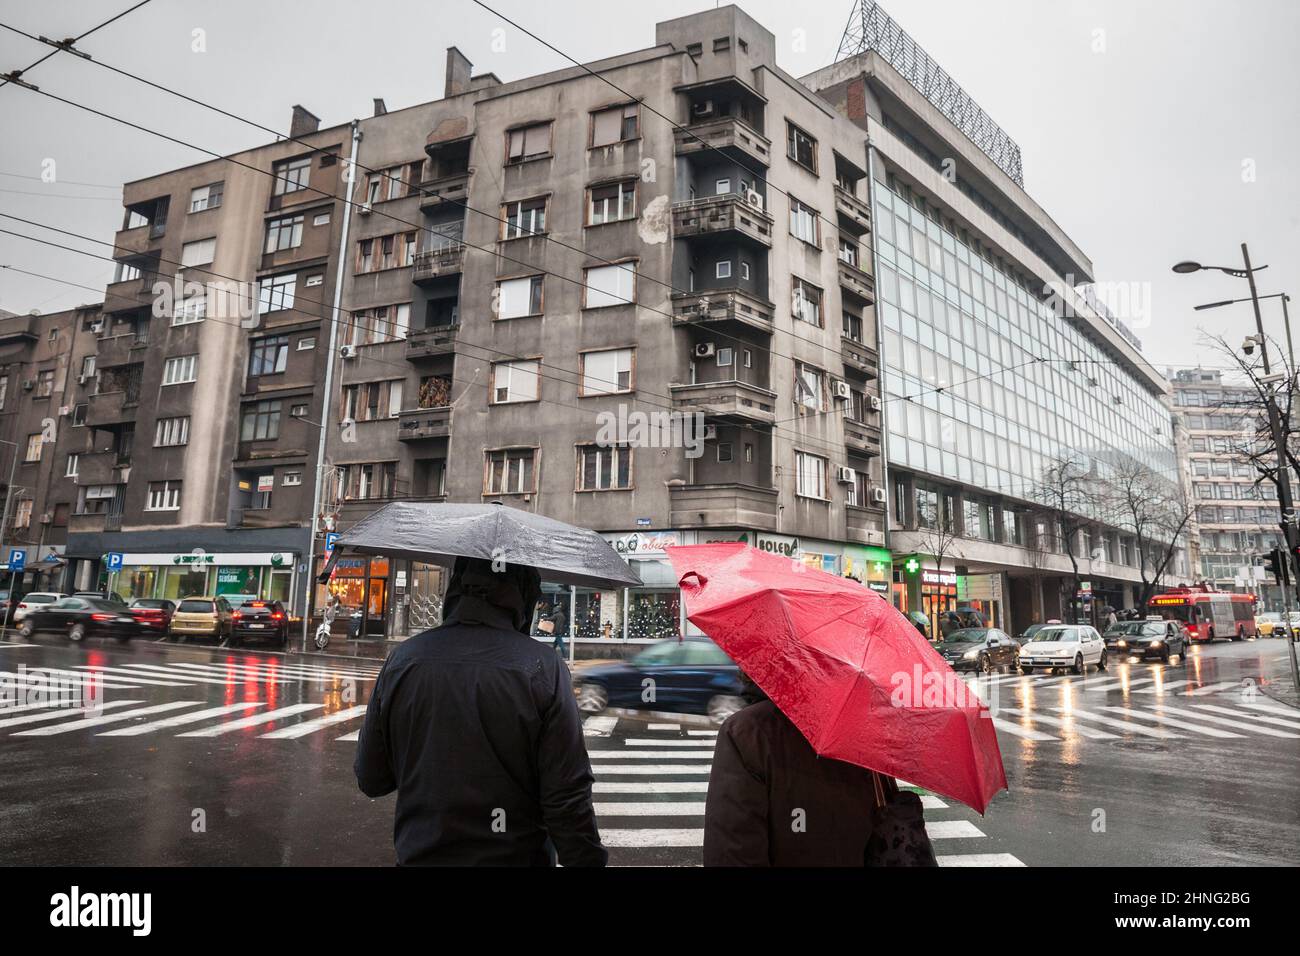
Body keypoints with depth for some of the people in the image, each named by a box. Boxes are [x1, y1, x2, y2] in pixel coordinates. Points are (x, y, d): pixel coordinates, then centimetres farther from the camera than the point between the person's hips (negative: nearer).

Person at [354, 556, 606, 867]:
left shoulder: (401, 659, -8)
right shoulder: (543, 667, -18)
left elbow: (370, 781, 2)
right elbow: (568, 799, -19)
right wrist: (587, 860, -6)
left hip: (419, 854, 3)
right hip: (514, 856, -2)